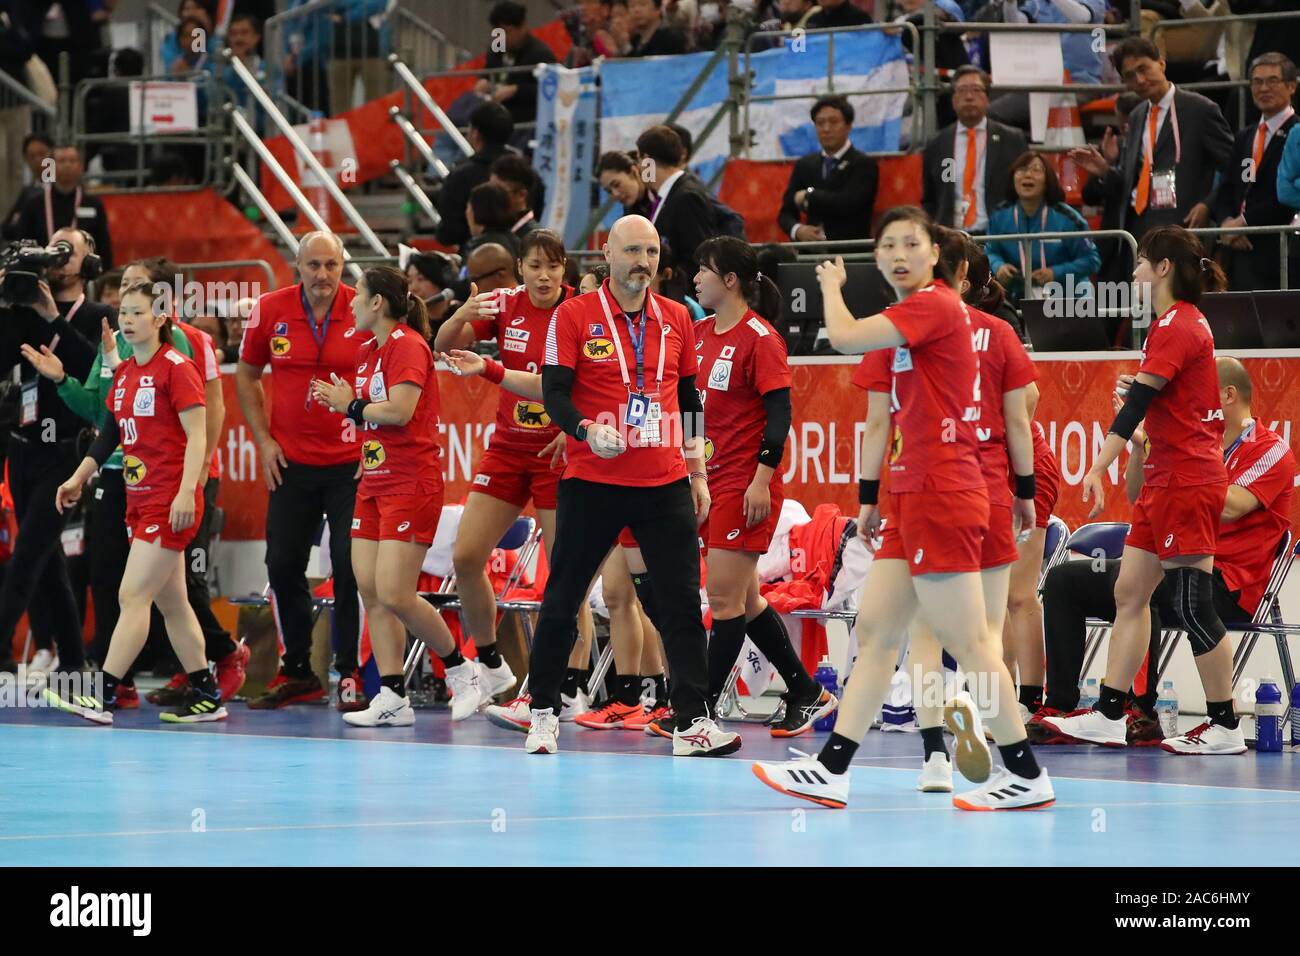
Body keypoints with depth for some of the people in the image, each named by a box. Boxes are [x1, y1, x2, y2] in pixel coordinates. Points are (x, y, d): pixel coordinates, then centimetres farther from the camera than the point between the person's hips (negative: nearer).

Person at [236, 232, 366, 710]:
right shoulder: (270, 310, -2)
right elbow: (247, 376, 11)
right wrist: (263, 439, 4)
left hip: (351, 463, -3)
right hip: (291, 463, 3)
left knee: (350, 567, -6)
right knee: (282, 565, 5)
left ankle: (349, 675, 4)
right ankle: (296, 673, 19)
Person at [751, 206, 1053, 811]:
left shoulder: (935, 305, -12)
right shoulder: (910, 315, 18)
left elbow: (844, 336, -20)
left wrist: (831, 285, 1)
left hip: (941, 496, -10)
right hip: (912, 498, 10)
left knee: (967, 641, -7)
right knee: (874, 632, 7)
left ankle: (1026, 775, -2)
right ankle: (831, 771, 7)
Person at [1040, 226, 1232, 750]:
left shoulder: (1177, 325, -15)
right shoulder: (1178, 322, 16)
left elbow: (1136, 404, -21)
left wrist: (1098, 467, -23)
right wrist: (1139, 388, 10)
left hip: (1187, 480, -10)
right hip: (1165, 479, 10)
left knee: (1192, 603, -6)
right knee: (1130, 592, 8)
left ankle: (1224, 724, -1)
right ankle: (1109, 716, 8)